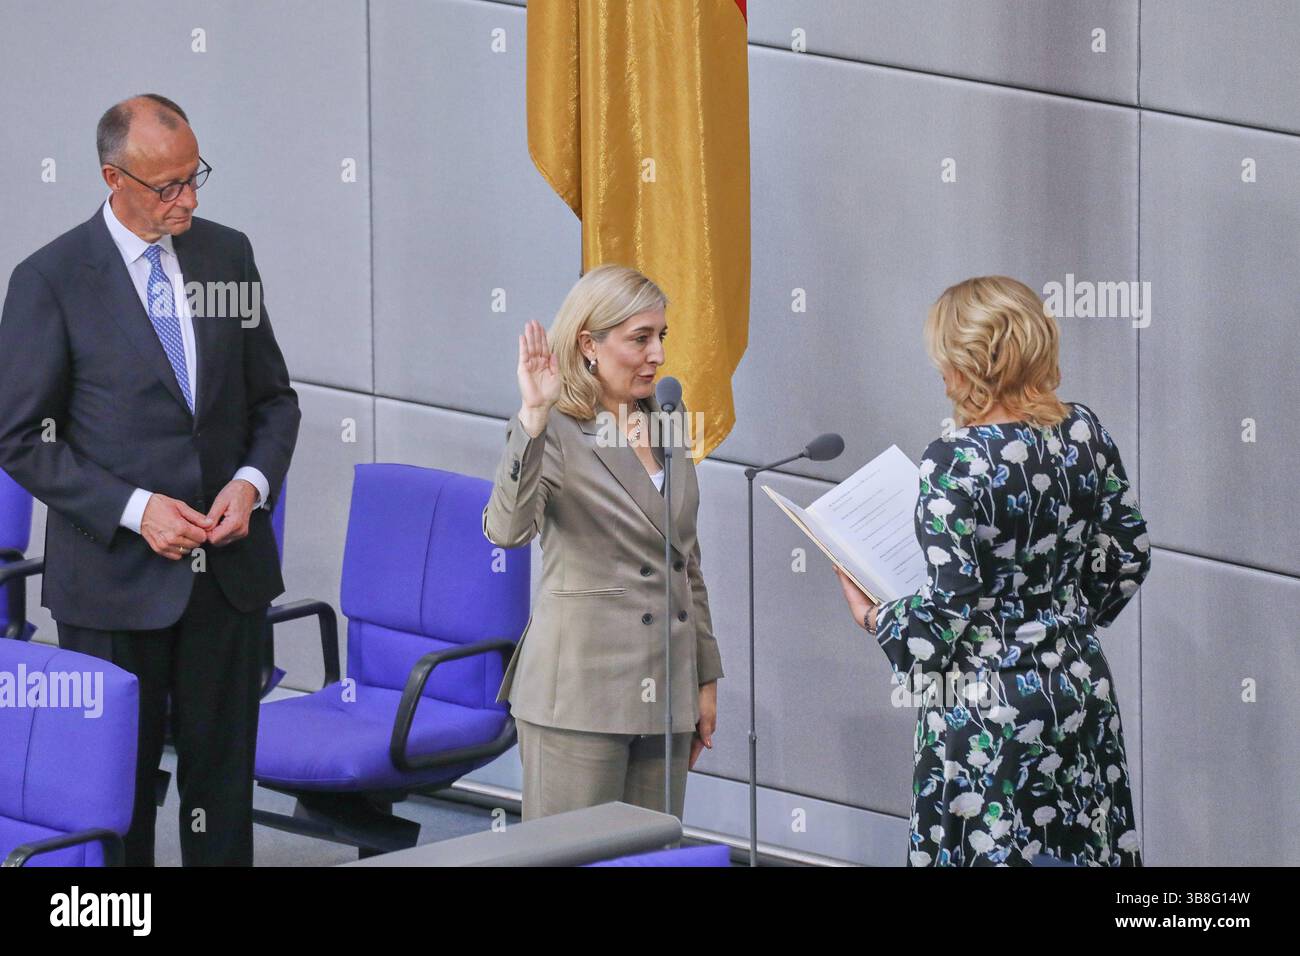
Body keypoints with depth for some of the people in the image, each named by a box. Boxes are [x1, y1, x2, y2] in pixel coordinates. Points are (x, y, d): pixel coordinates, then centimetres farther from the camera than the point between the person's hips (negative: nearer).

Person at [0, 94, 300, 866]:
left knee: (224, 784, 9)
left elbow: (274, 397, 13)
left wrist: (253, 481, -7)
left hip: (228, 570, 4)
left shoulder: (226, 254, 6)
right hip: (117, 578, -4)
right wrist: (133, 509, -16)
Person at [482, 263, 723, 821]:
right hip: (579, 693, -7)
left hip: (664, 689, 7)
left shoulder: (664, 429, 13)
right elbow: (508, 530, -28)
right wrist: (533, 418, -36)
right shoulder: (555, 433, -8)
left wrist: (706, 679, 19)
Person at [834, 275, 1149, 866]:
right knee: (1077, 849, 15)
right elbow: (1128, 555, 9)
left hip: (989, 712, -7)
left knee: (994, 853, 4)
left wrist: (874, 618, -1)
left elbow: (949, 611, -20)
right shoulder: (1084, 430, -1)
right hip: (1081, 691, 7)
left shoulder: (956, 462, -21)